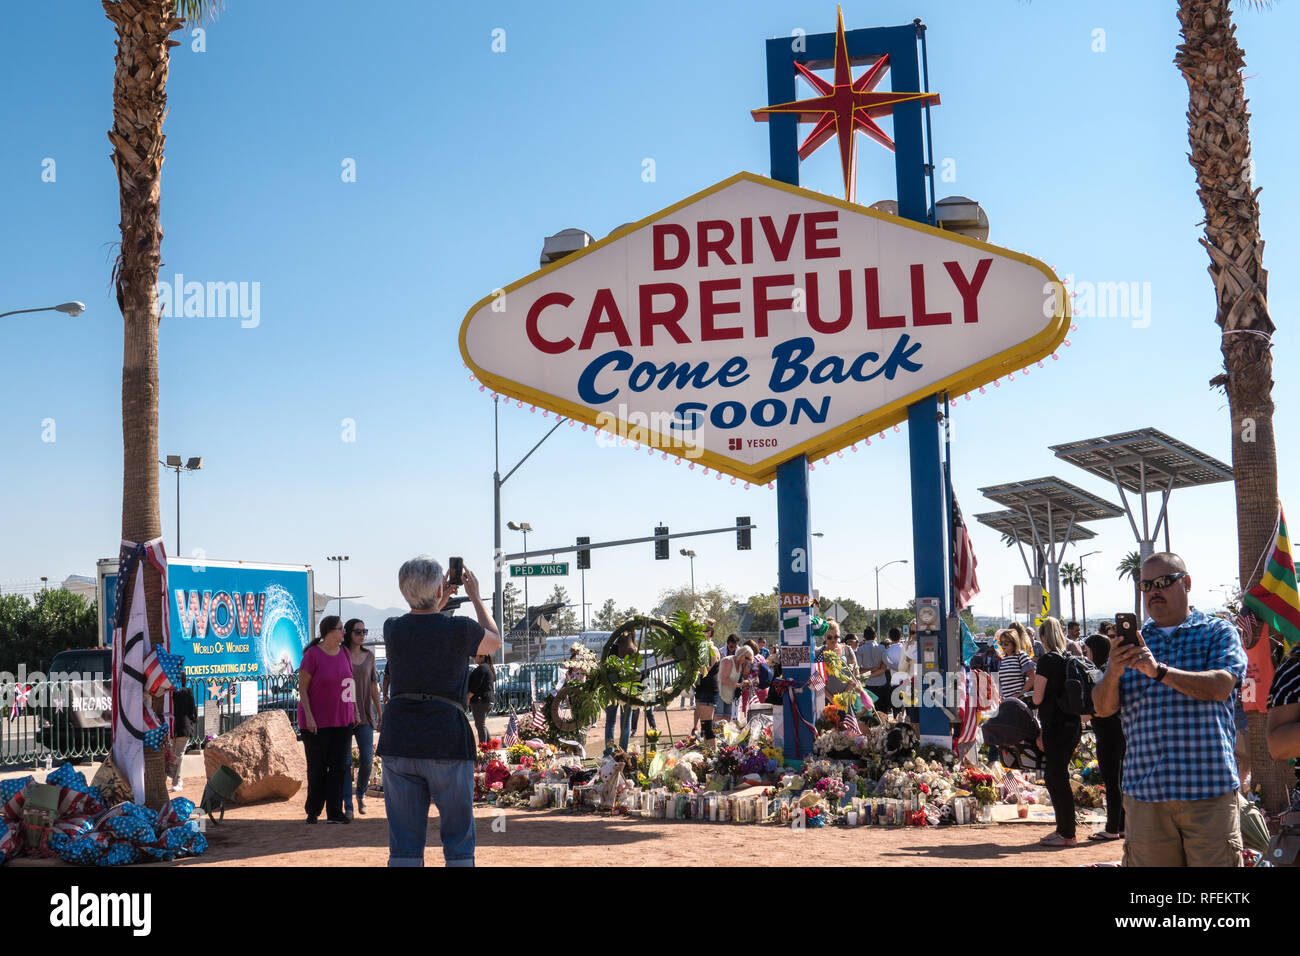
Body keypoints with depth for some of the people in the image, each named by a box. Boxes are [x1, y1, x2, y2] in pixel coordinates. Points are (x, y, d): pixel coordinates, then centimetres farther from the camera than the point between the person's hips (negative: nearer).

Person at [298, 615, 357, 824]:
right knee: (317, 767, 4)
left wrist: (354, 712, 12)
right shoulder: (312, 655, -12)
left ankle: (334, 813, 1)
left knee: (340, 766, -2)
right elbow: (302, 687, -12)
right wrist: (308, 717, -17)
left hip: (341, 721, 5)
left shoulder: (343, 653, 6)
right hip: (316, 721, -5)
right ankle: (312, 811, 21)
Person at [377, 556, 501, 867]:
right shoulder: (460, 629, -8)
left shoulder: (392, 629, 3)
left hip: (398, 741, 3)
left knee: (403, 839, 7)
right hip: (447, 741, -3)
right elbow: (495, 641, 15)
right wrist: (475, 596, 21)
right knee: (458, 834, 9)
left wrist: (438, 604, 30)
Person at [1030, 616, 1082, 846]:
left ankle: (1067, 835, 0)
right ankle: (1063, 829, 21)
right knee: (1054, 777, 16)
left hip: (1056, 727, -8)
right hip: (1073, 724, 8)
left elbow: (1038, 698, -14)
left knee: (1057, 778, -2)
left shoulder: (1047, 660, -12)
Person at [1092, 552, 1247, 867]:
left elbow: (1220, 687, -11)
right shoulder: (1131, 642, 15)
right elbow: (1102, 708, 6)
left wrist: (1160, 671, -24)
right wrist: (1112, 673, -15)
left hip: (1209, 793, -2)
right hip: (1144, 793, 3)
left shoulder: (1218, 633, 7)